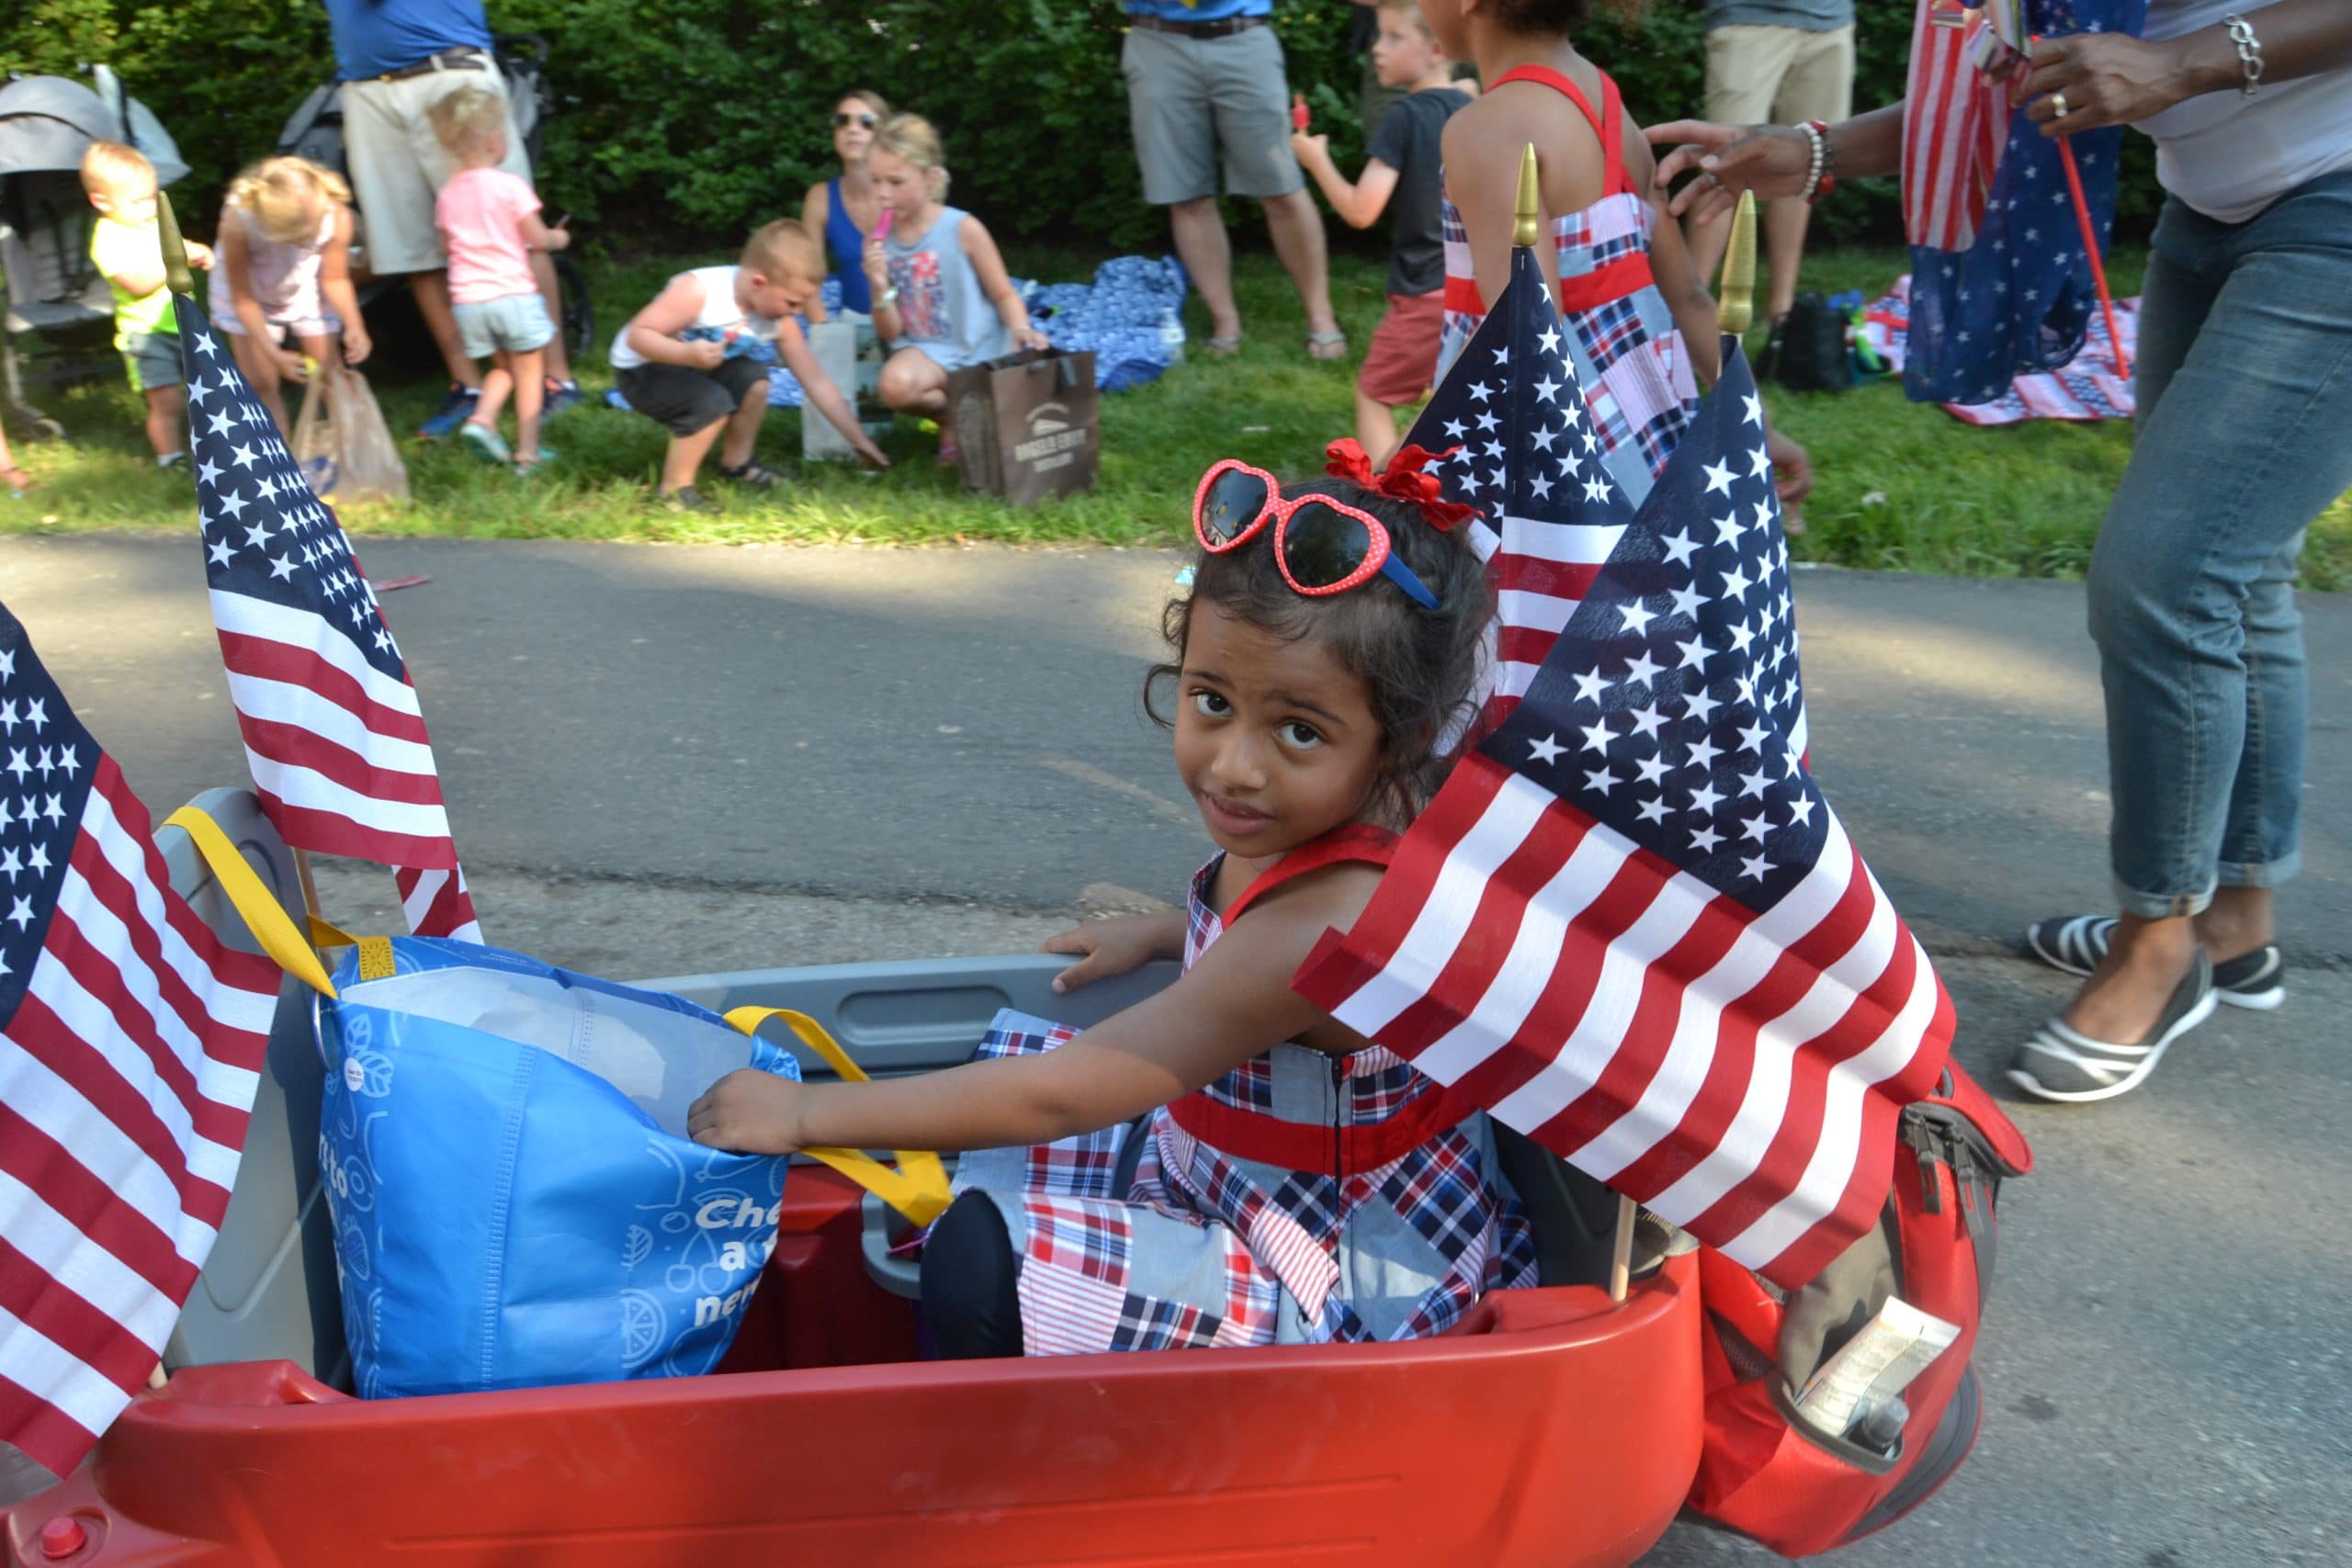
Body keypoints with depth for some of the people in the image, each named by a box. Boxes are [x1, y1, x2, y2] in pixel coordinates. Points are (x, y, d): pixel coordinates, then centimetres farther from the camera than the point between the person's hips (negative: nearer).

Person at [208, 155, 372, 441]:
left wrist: (354, 325, -32)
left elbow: (335, 279, -16)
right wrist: (273, 353, -29)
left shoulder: (337, 216, -34)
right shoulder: (238, 222, -38)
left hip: (307, 291, 1)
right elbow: (243, 297, -25)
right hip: (251, 294, -1)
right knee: (260, 384, -3)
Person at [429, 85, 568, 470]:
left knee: (502, 367, 23)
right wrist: (558, 238, 14)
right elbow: (538, 239, -7)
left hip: (466, 298, 5)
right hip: (512, 292, -5)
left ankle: (482, 417, -1)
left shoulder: (447, 193, 7)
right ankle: (527, 452, 6)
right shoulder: (510, 186, -8)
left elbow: (447, 246, 14)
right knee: (528, 372, 6)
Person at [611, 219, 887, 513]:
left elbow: (817, 383, -8)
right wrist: (688, 354, -46)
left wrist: (861, 441, -8)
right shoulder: (698, 291, -32)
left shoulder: (781, 324, -14)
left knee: (753, 379, -15)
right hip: (641, 370, -7)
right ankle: (674, 488, -9)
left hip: (694, 366, 7)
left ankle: (737, 462, 10)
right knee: (714, 403, -29)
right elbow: (637, 335, -30)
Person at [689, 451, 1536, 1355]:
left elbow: (1058, 1096, -29)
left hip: (1347, 1292, -10)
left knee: (979, 1264, -22)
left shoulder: (1317, 927, -35)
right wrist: (1162, 933, 15)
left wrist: (807, 1113, -22)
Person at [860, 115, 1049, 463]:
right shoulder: (879, 242, 1)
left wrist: (1020, 328, -21)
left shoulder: (963, 229, -8)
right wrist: (880, 289, -16)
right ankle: (949, 416, 0)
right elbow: (891, 333, 2)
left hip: (980, 351, -1)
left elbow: (1004, 294, 0)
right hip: (926, 351, 1)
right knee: (895, 383, -35)